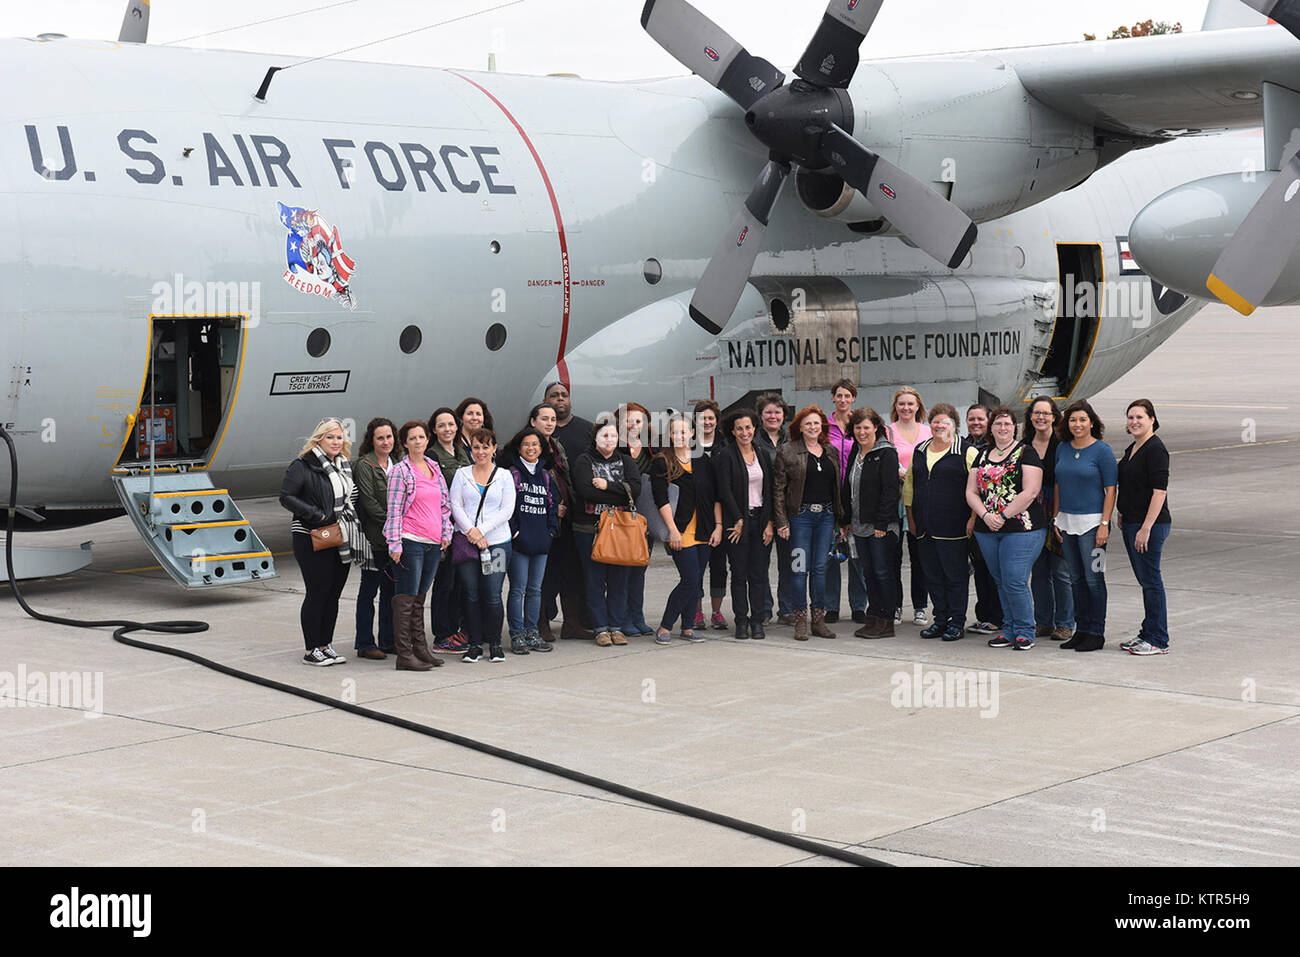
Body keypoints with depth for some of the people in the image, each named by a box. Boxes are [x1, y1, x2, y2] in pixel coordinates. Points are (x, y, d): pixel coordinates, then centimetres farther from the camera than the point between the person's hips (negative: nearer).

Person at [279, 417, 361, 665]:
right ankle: (311, 650, 3)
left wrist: (353, 524, 9)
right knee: (317, 593, -4)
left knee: (333, 595, 9)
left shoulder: (346, 466, 15)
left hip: (342, 541, 7)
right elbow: (286, 496, -15)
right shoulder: (302, 466, -8)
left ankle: (326, 645, 18)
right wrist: (317, 515, -19)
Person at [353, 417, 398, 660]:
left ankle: (389, 640, 19)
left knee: (391, 589, 11)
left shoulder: (395, 463, 13)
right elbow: (368, 502, -15)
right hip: (373, 537, -7)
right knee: (369, 589, -1)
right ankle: (365, 644, 4)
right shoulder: (365, 465, -8)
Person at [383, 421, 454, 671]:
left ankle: (420, 648, 17)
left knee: (419, 598, 12)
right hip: (410, 542, -6)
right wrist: (395, 544, -12)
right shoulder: (400, 471, -4)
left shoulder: (435, 468, 14)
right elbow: (394, 510, -7)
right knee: (406, 599, -3)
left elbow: (445, 504, 20)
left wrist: (446, 534, 13)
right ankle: (404, 655, -2)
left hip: (433, 544, 6)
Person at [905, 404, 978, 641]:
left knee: (956, 575, -1)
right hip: (924, 528, 6)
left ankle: (957, 622, 6)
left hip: (953, 528, -6)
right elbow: (909, 485, 21)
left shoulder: (967, 453, -3)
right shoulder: (919, 451, 15)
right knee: (932, 575, 9)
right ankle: (940, 620, 18)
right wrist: (910, 518, 16)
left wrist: (973, 518, -13)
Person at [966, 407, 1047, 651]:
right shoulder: (983, 456, 15)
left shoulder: (1025, 452, -2)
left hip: (1021, 529, -6)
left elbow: (1030, 492, -12)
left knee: (1015, 582, -10)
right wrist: (986, 516, -7)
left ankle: (1025, 632, 2)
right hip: (987, 530, 6)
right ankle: (1009, 631, 19)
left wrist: (1003, 516, -14)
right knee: (1001, 582, 10)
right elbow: (971, 492, 10)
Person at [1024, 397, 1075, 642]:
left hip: (1058, 511, -5)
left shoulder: (1062, 445, -6)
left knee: (1061, 571, -2)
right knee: (1039, 570, 8)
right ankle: (1043, 621, 16)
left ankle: (1064, 624, 6)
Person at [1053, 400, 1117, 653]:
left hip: (1091, 522, -6)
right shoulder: (1063, 449, 10)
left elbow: (1110, 490, -9)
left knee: (1094, 578, -4)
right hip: (1067, 522, 6)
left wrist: (1104, 524, -15)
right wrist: (1057, 519, 10)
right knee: (1076, 579, 11)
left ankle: (1096, 633, 3)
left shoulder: (1102, 451, -7)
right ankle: (1081, 629, 18)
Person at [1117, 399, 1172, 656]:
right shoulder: (1131, 450, 15)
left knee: (1150, 580, -5)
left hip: (1150, 525, -10)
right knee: (1145, 580, 14)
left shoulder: (1155, 449, -14)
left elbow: (1159, 492, -20)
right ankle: (1147, 634, 20)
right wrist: (1123, 518, 20)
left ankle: (1158, 641, -1)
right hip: (1131, 523, 10)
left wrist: (1146, 528, -23)